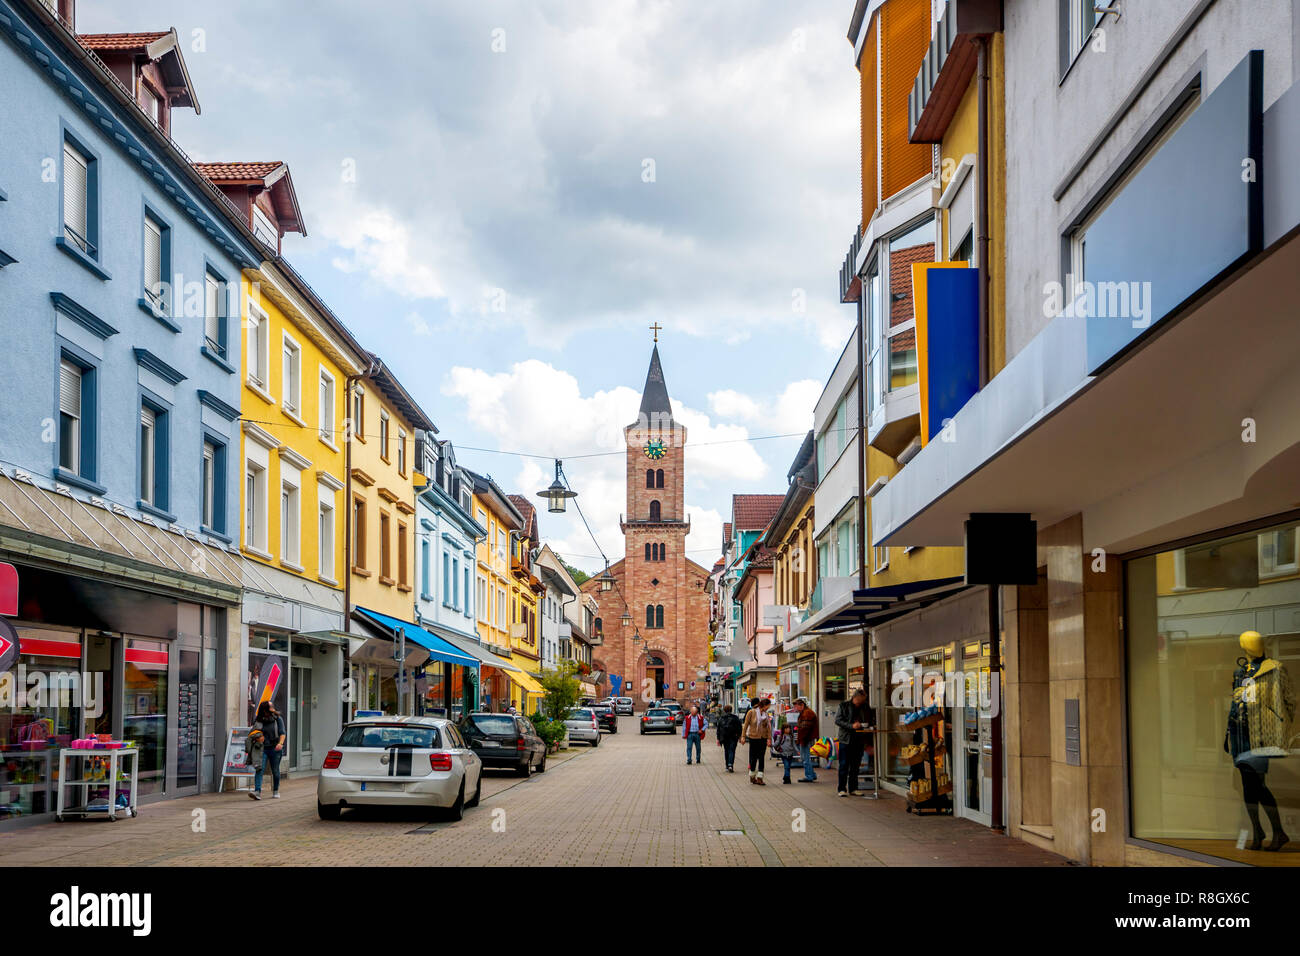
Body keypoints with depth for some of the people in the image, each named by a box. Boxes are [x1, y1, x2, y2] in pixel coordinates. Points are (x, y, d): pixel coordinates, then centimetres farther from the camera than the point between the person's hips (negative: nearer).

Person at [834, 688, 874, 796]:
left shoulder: (866, 708, 9)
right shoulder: (844, 706, -1)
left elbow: (870, 721, 20)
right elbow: (837, 720, -8)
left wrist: (868, 725, -4)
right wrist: (851, 726, -19)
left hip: (859, 740, 3)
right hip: (846, 739, -3)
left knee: (855, 766, 7)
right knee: (844, 765, -3)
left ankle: (853, 789, 13)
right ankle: (842, 789, 1)